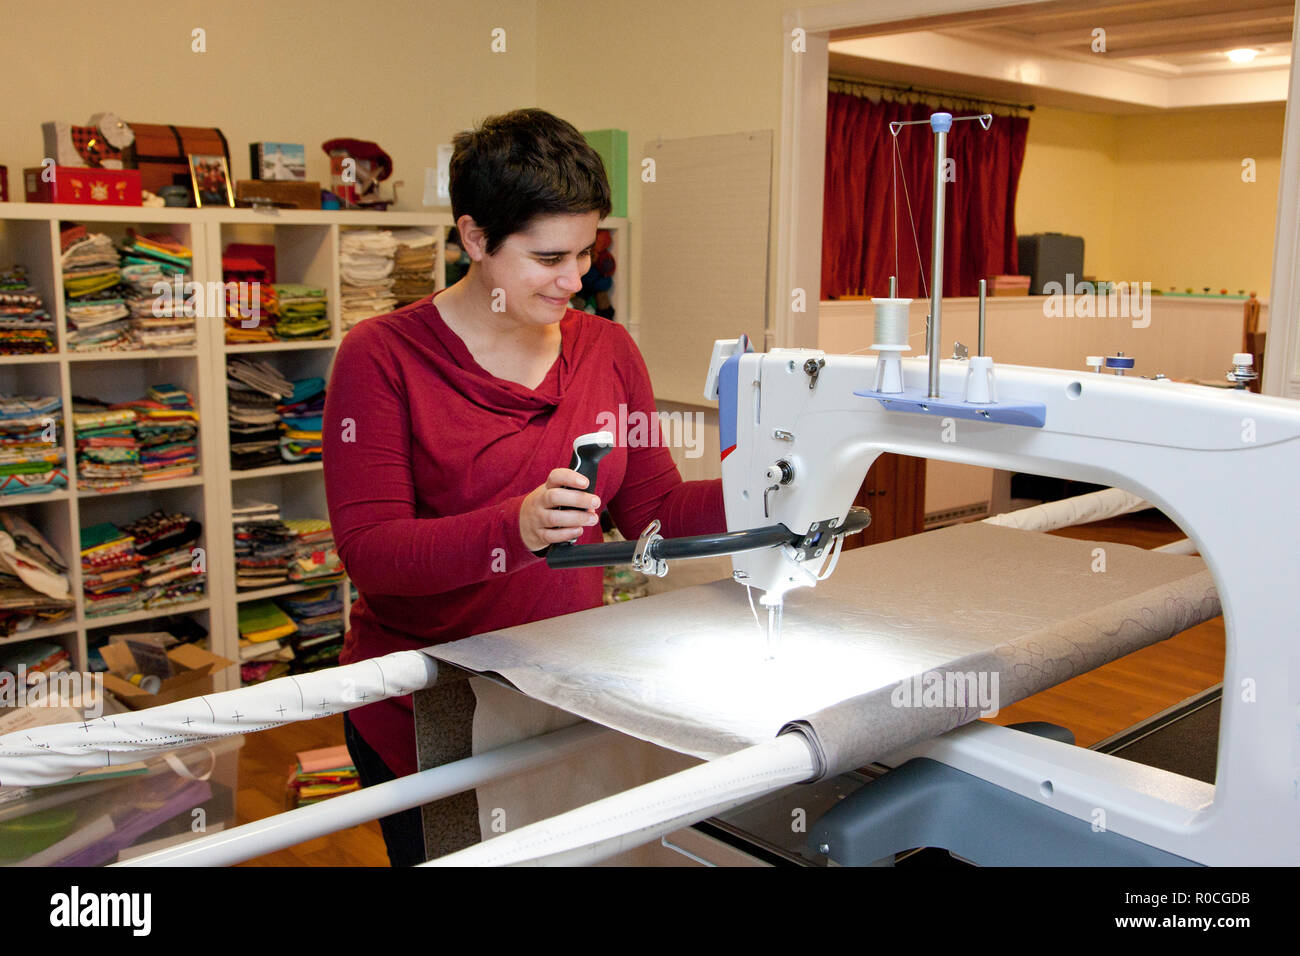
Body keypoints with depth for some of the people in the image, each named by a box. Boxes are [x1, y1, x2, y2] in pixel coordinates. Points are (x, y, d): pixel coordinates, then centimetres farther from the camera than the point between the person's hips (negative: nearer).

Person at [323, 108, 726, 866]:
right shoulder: (382, 357, -11)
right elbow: (371, 553, -19)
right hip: (426, 709, -3)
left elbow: (655, 511, 4)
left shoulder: (607, 349, 3)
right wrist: (516, 527, -35)